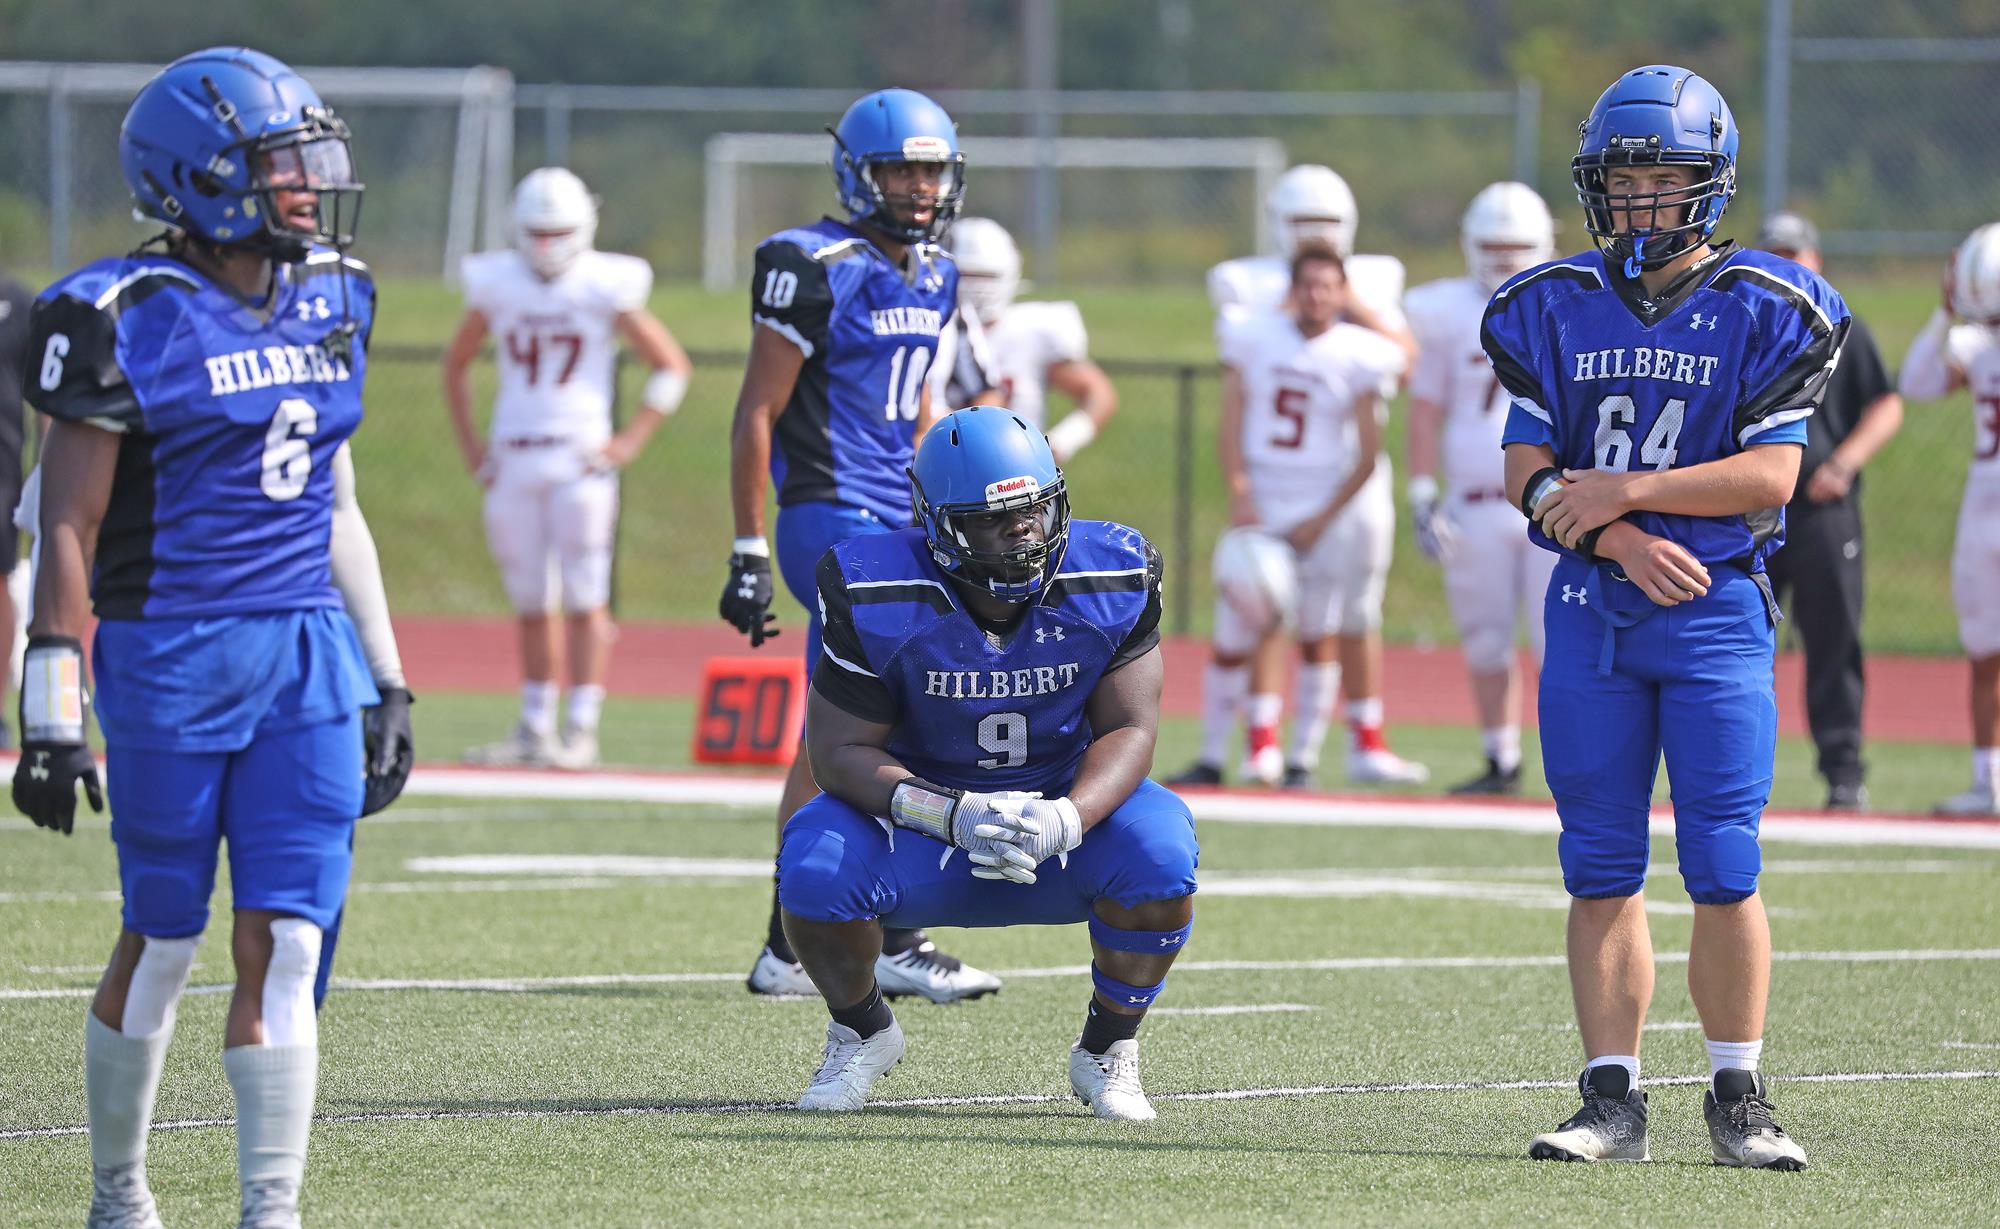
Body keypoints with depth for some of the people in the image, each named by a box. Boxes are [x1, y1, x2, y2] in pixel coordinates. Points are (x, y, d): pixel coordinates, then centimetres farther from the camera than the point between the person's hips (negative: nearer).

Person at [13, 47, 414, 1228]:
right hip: (171, 654, -5)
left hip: (307, 654, 5)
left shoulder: (331, 302, 9)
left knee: (285, 947, -3)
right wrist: (53, 711, -12)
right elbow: (68, 531, -9)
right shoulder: (131, 322, -10)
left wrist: (380, 680, 16)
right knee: (163, 942, 6)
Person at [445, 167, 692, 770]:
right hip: (514, 463, 4)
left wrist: (631, 441, -4)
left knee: (585, 601, -6)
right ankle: (535, 728, 15)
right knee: (531, 604, 8)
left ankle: (581, 730, -5)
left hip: (581, 460, -4)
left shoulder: (606, 289, -3)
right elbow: (455, 364, 21)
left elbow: (671, 368, 3)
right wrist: (469, 444, 13)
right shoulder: (498, 286, 7)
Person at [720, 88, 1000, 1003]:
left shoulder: (932, 278, 13)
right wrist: (748, 555, -12)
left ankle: (789, 947, 16)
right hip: (831, 516, -8)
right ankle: (896, 943, -9)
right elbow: (756, 415, -10)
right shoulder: (818, 271, -12)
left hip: (893, 523, 8)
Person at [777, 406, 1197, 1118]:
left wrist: (1066, 820, -34)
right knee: (816, 868, -30)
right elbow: (839, 751, -17)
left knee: (1158, 860, -31)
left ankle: (1107, 1051, -2)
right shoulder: (877, 598, -21)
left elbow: (1128, 728, -12)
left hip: (1065, 809, 1)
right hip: (923, 810, -1)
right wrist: (957, 817, -33)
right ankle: (861, 1032, 4)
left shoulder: (1111, 582, -15)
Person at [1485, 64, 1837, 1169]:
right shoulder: (1555, 308, 8)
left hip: (1717, 610, -3)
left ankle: (1738, 1100, 5)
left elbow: (1770, 476, -9)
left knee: (1723, 866, -6)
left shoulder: (1761, 312, -2)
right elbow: (1527, 472, 3)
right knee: (1601, 869, 3)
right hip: (1588, 612, 3)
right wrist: (1617, 537, -14)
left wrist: (1626, 490, -15)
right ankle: (1612, 1099, 6)